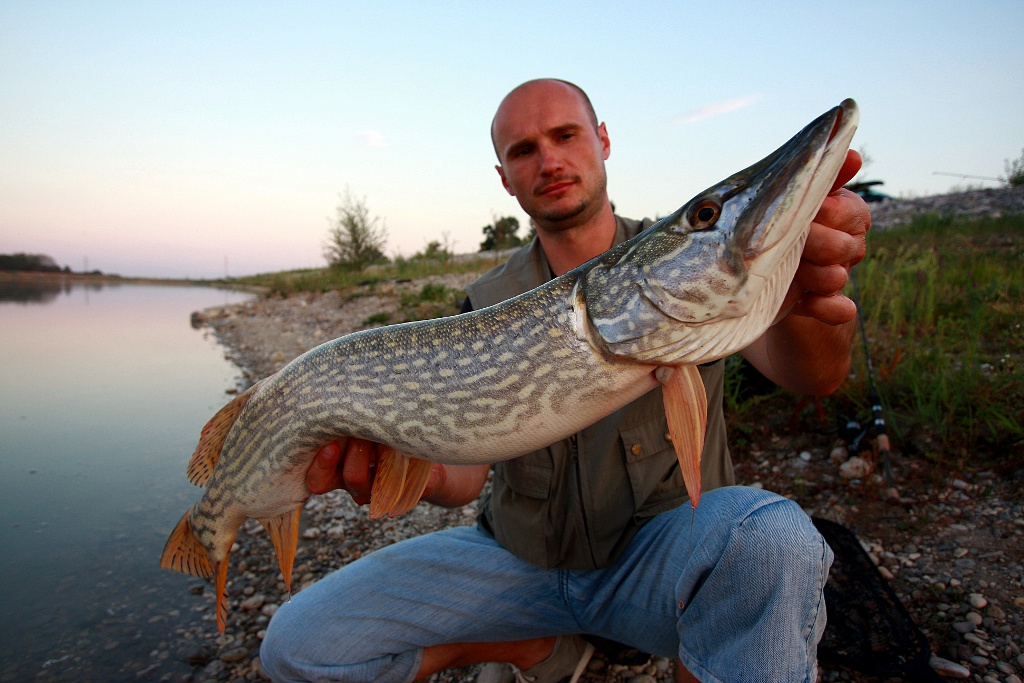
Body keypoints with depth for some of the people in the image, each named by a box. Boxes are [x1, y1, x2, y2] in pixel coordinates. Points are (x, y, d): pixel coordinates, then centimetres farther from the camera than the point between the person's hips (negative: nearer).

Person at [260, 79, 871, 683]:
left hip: (663, 553, -2)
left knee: (771, 536, -36)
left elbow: (813, 376, -24)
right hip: (519, 559, 3)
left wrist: (803, 299, -47)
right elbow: (466, 474, -7)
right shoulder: (488, 306, -1)